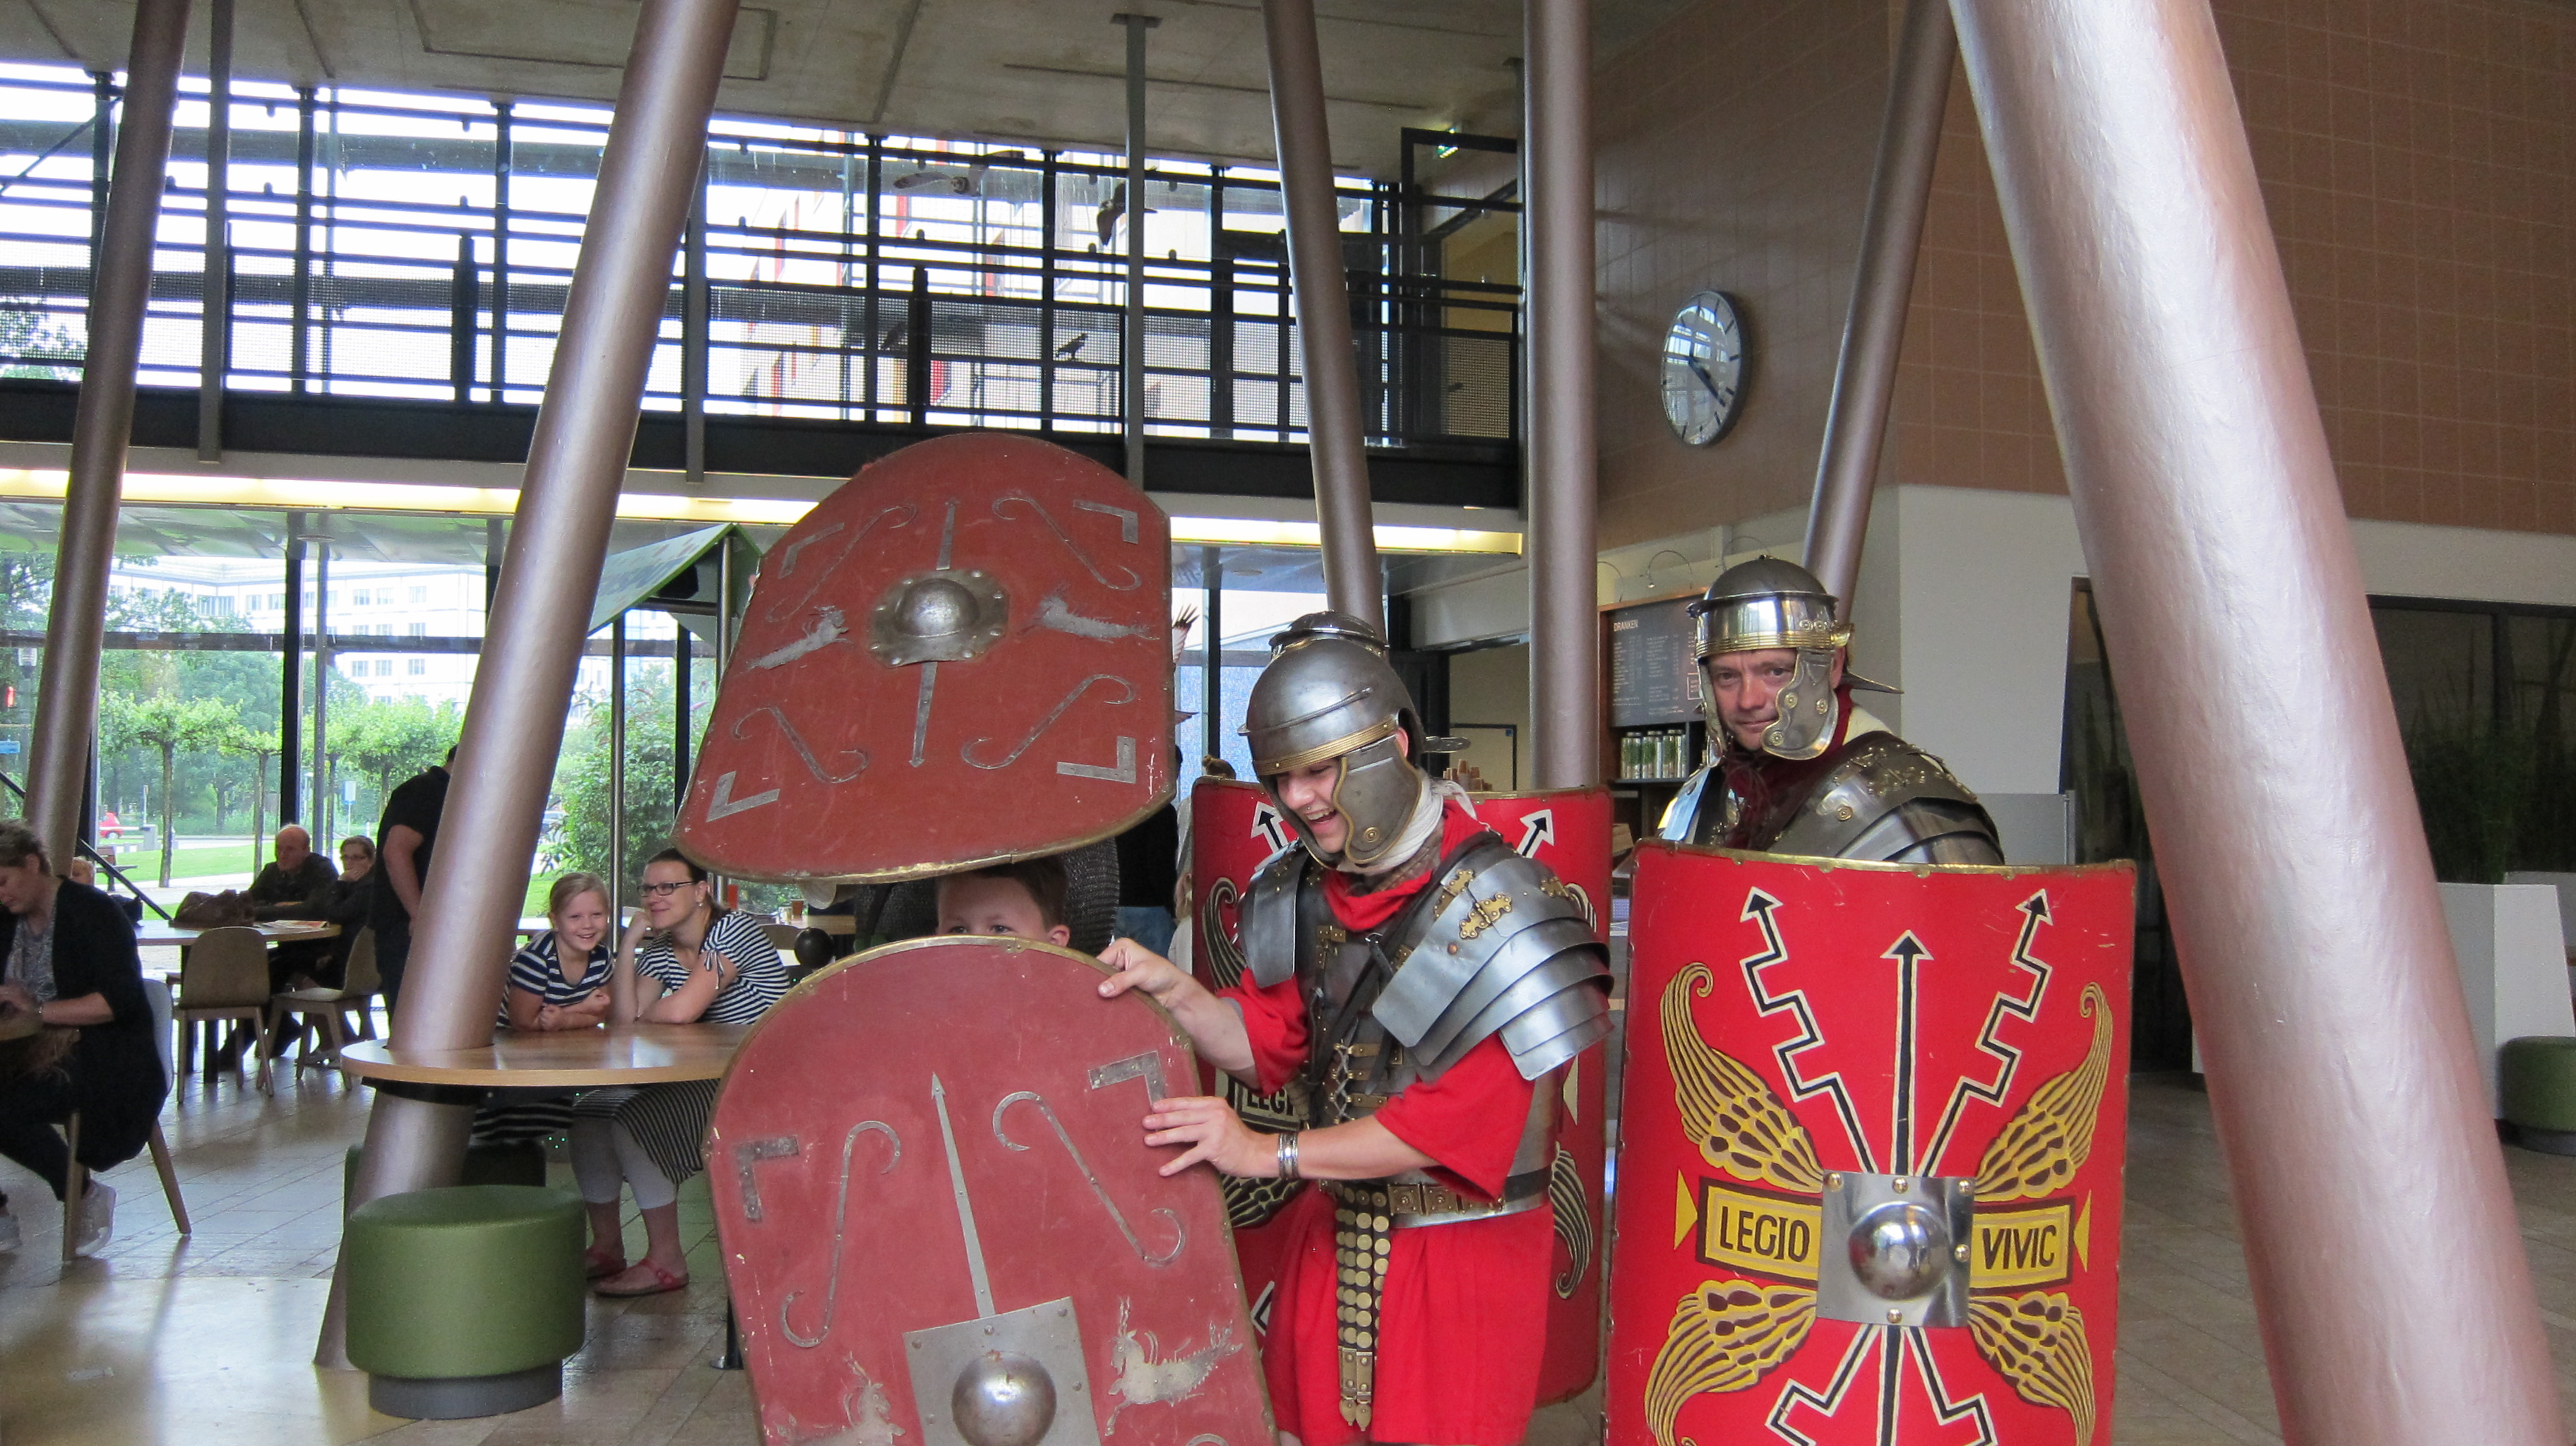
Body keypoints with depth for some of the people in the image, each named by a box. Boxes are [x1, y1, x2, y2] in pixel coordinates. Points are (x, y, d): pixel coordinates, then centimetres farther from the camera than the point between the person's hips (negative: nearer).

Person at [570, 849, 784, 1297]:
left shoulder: (736, 931, -14)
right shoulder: (659, 953, 12)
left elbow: (680, 1011, -24)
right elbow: (623, 1021, -4)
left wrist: (640, 1015, -2)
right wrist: (629, 942, -5)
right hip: (703, 1080, 9)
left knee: (636, 1119, -23)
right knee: (591, 1112, -3)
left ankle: (666, 1263, -11)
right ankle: (606, 1250, 10)